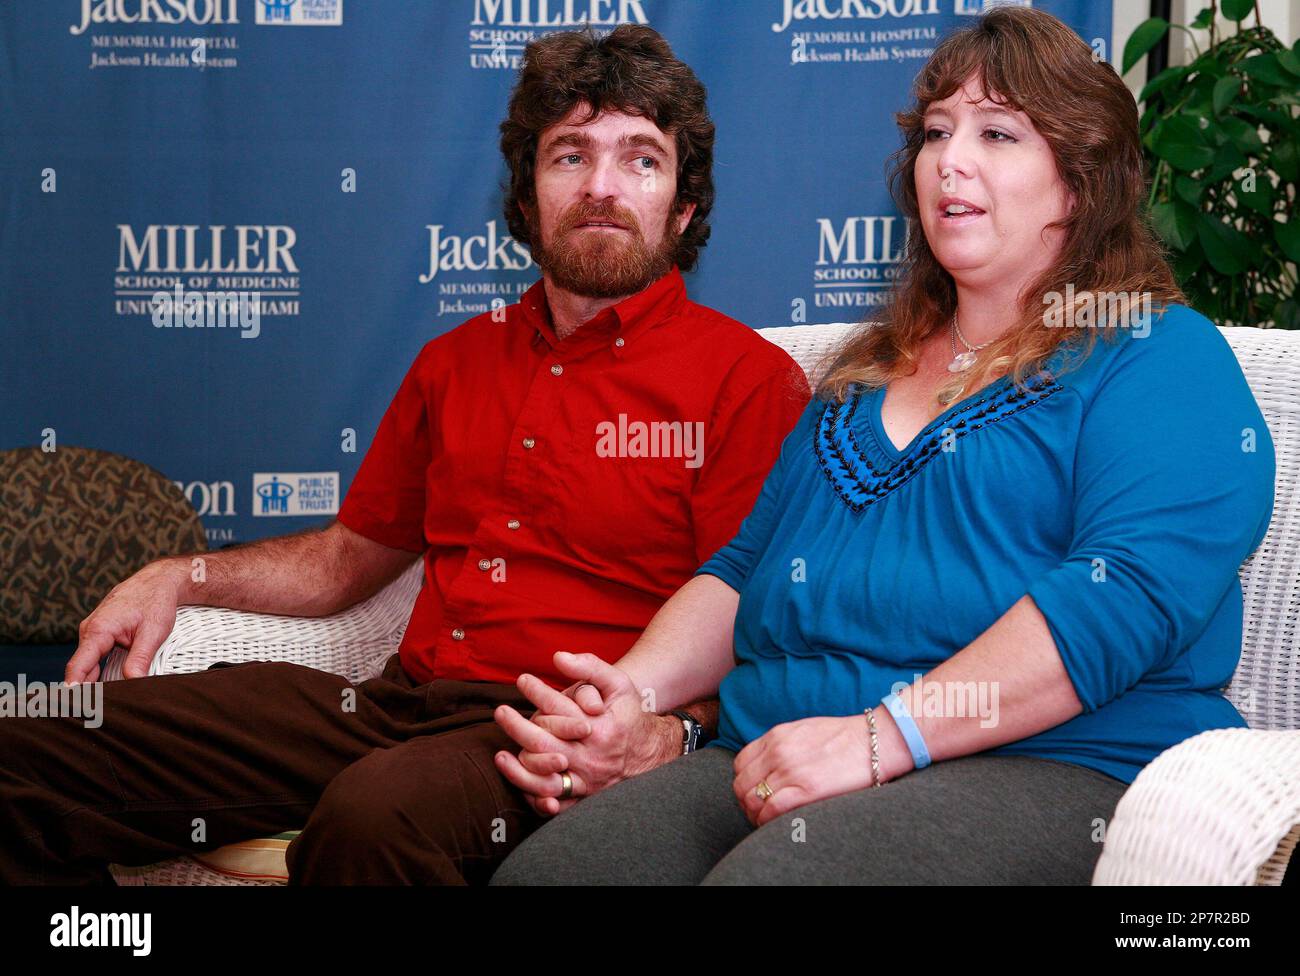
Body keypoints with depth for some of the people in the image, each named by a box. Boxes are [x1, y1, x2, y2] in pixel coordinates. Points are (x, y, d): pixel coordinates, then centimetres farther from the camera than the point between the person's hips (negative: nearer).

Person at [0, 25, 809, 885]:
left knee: (378, 812, -42)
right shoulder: (457, 362, 22)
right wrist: (181, 579, 15)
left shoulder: (748, 378, 1)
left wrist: (667, 721, -28)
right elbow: (347, 558, 31)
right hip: (405, 697, 6)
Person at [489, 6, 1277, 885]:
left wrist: (886, 734, -22)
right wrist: (634, 691, 3)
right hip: (776, 760, 6)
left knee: (765, 875, -36)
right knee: (541, 865, -20)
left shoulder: (1162, 357, 3)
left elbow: (1130, 589, -14)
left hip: (1049, 767, -6)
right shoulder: (866, 375, 26)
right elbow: (746, 566, 25)